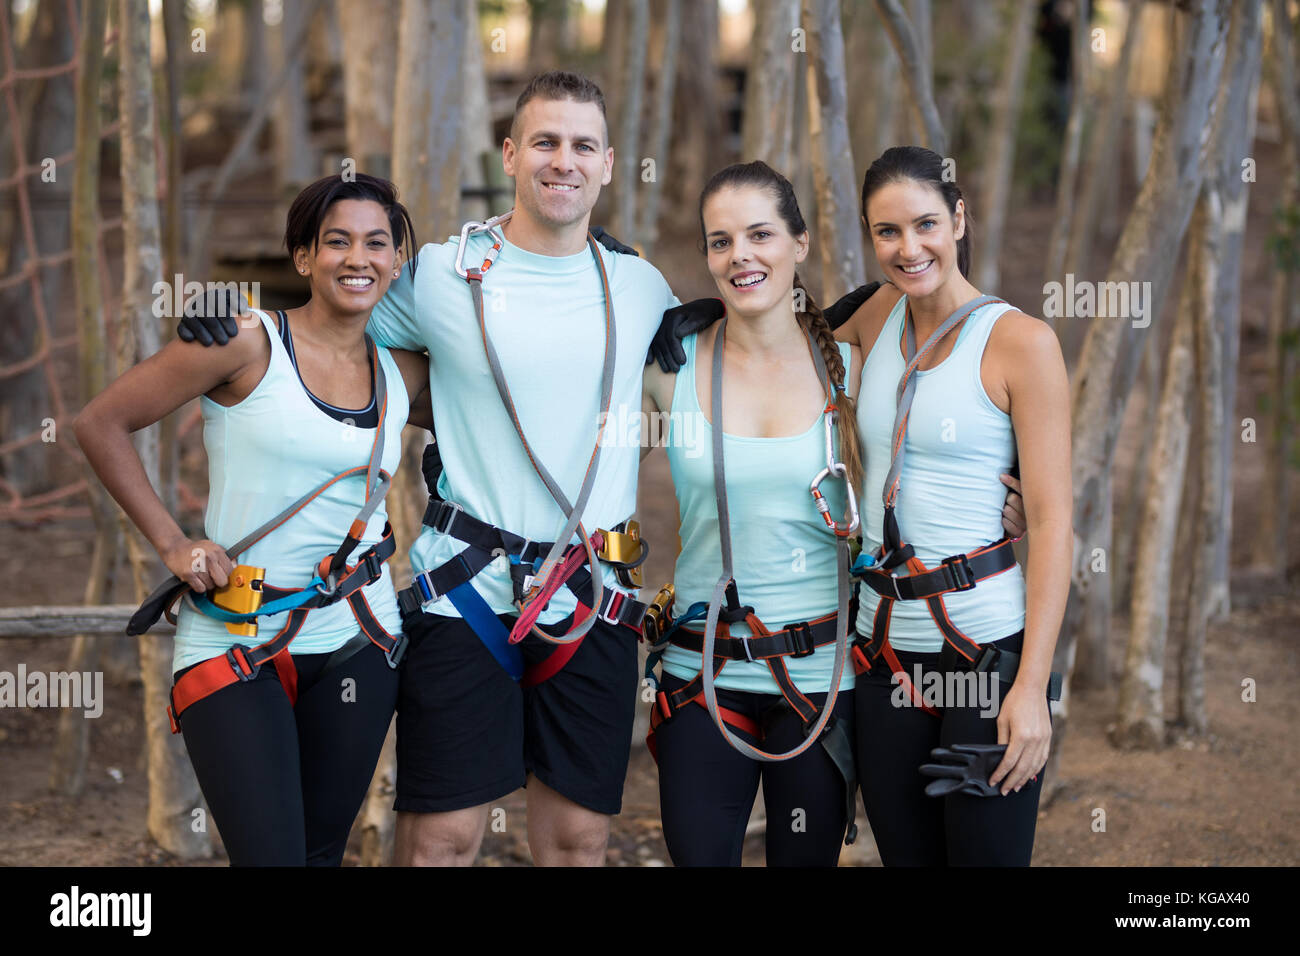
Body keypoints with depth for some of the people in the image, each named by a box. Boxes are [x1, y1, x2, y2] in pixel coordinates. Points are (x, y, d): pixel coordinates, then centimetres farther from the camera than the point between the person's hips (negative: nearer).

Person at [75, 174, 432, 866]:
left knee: (323, 850, 11)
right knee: (271, 856, -12)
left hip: (356, 644, 5)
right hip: (233, 644, -4)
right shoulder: (247, 344, -7)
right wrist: (170, 543, -7)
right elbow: (100, 424, -4)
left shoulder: (405, 377, 7)